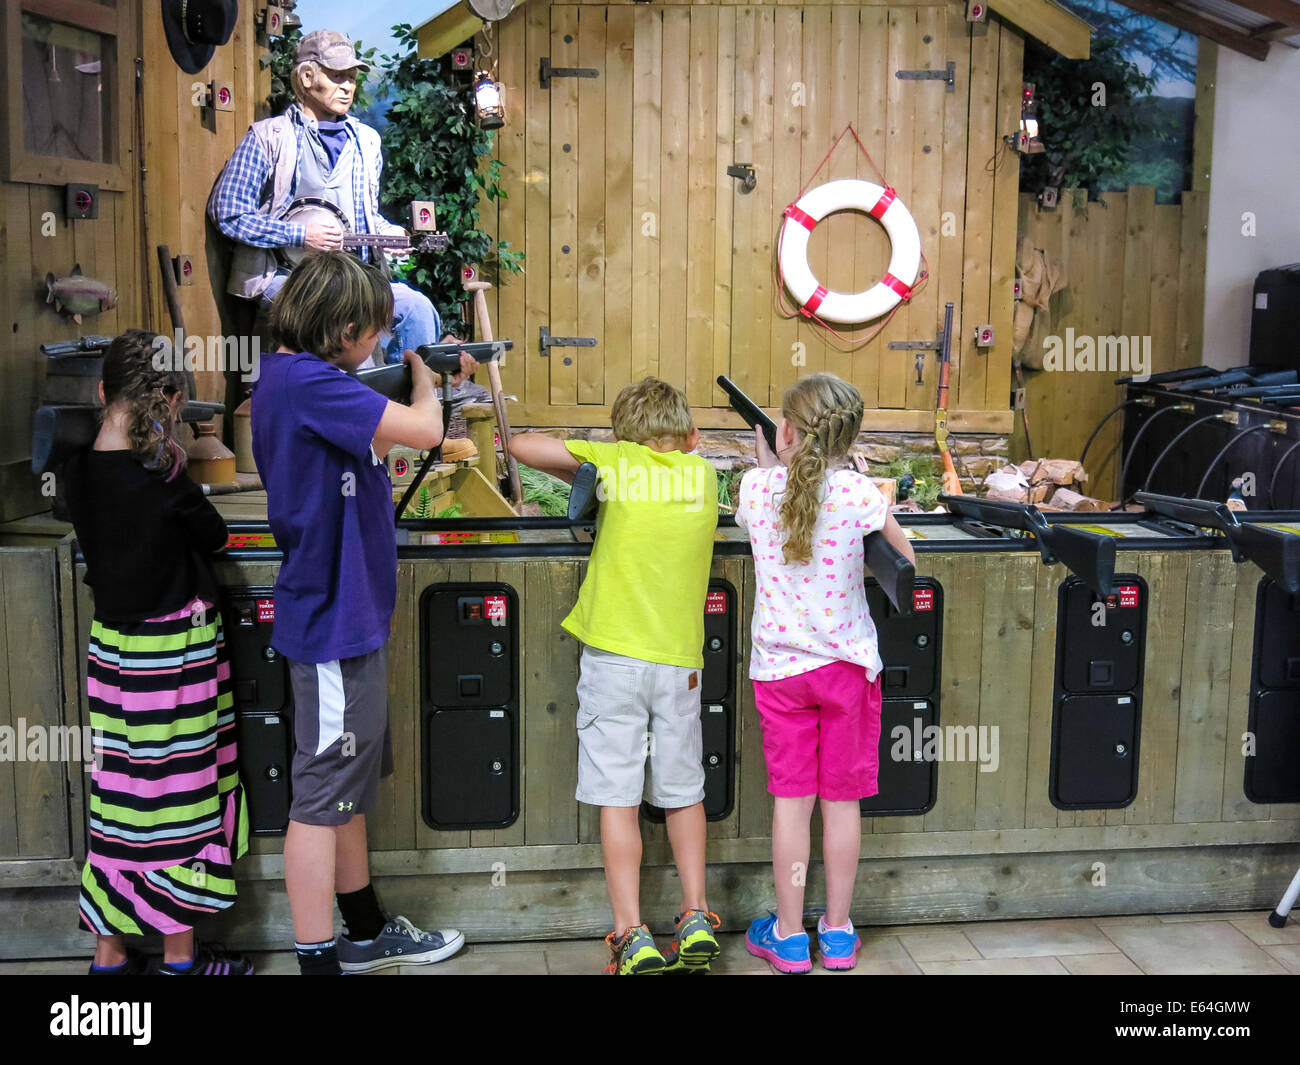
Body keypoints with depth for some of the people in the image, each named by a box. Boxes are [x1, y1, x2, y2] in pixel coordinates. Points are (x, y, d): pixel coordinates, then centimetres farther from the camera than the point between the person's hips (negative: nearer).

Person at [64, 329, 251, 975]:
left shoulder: (80, 473, -2)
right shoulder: (161, 484, -19)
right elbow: (214, 535, -3)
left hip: (112, 648, 7)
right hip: (174, 652, -6)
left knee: (120, 795, 14)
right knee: (178, 799, 5)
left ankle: (110, 953, 24)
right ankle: (181, 956, 17)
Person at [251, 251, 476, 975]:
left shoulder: (295, 375, 10)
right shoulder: (305, 381, -22)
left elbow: (382, 427, 19)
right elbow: (424, 431, -24)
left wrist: (431, 376, 9)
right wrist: (424, 376, -3)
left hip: (347, 615, 11)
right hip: (334, 622, -11)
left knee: (349, 784, 20)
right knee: (322, 796, -3)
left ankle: (367, 934, 35)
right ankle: (319, 961, 7)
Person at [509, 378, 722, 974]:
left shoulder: (615, 461, 0)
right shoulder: (703, 473, 7)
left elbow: (521, 445, 2)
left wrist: (584, 476, 14)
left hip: (614, 656, -3)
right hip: (680, 661, 3)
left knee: (617, 798, 2)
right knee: (683, 795, 15)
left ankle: (632, 936, 1)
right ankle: (697, 921, 15)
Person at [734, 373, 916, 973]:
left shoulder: (756, 487, -7)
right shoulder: (858, 493, -13)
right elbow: (906, 560, 1)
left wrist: (768, 463, 30)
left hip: (778, 666, 1)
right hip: (847, 663, -1)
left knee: (791, 799, 8)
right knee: (842, 799, 10)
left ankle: (788, 936, 16)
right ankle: (838, 933, 21)